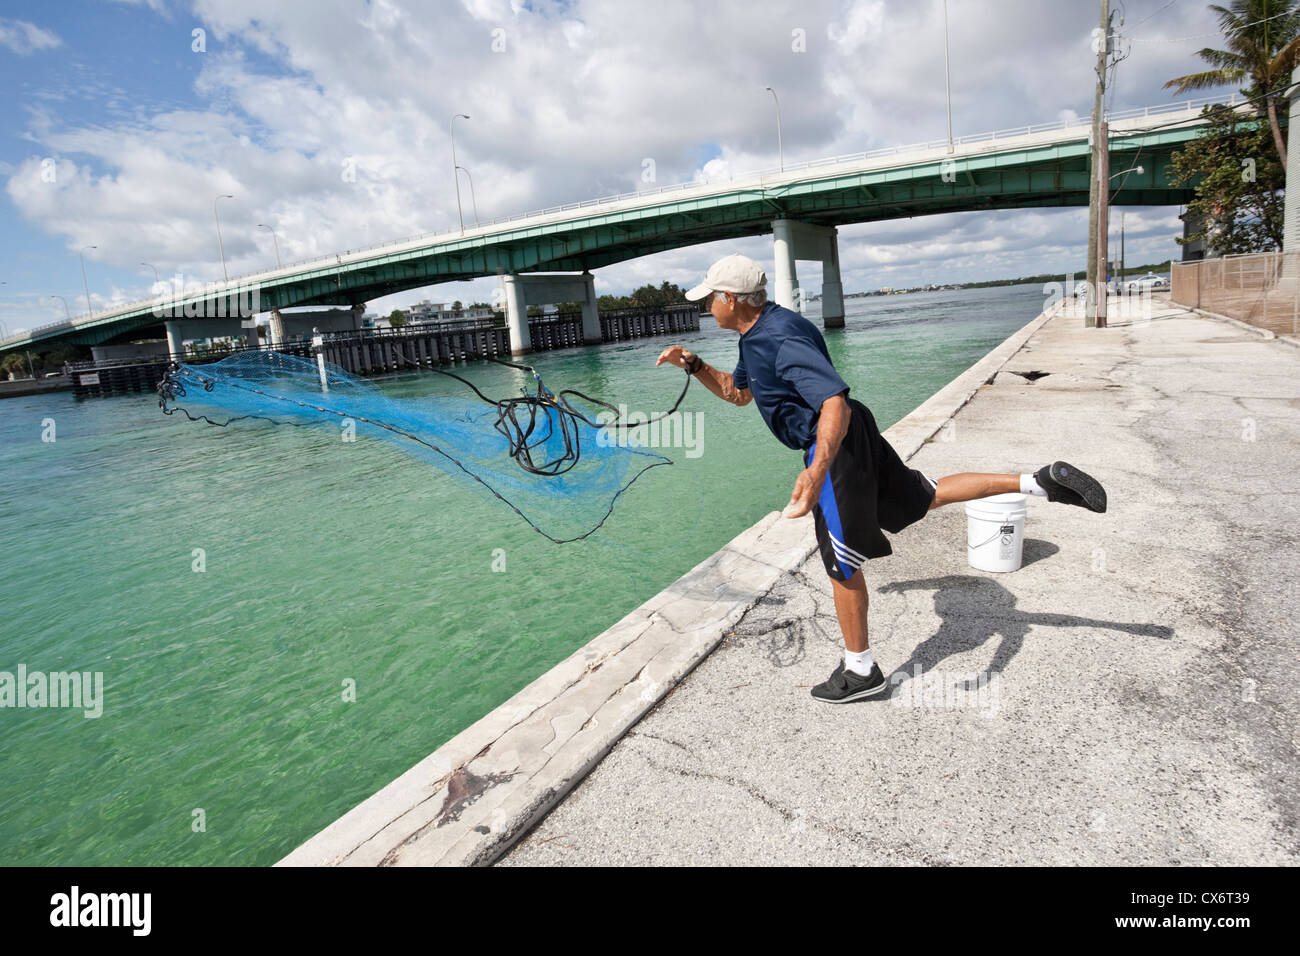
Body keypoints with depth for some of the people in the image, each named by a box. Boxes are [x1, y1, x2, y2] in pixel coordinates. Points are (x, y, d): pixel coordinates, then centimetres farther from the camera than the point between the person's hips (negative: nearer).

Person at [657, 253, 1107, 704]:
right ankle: (1041, 481, 22)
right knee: (928, 496, 21)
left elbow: (835, 403, -38)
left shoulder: (782, 340, -26)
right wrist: (693, 364, 9)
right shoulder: (758, 333, 7)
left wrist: (816, 470, -50)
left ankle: (860, 671, 19)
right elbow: (737, 393, 22)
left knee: (843, 564, 3)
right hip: (850, 441, 10)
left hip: (835, 448, -10)